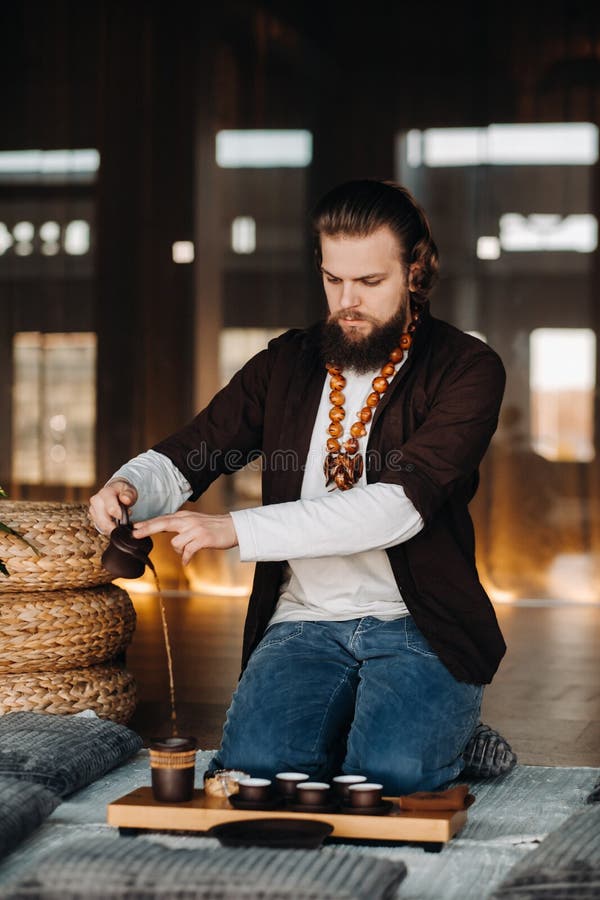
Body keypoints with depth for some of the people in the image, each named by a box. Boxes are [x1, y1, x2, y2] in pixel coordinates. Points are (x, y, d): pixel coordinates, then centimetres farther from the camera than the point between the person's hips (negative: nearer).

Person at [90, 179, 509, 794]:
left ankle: (449, 734, 7)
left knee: (390, 771, -28)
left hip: (418, 626, -3)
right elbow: (182, 460, 11)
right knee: (254, 760, -24)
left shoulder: (466, 369, -4)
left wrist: (236, 529, -26)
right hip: (305, 621, 3)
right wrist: (129, 487, -16)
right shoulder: (286, 364, 11)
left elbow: (400, 506, -18)